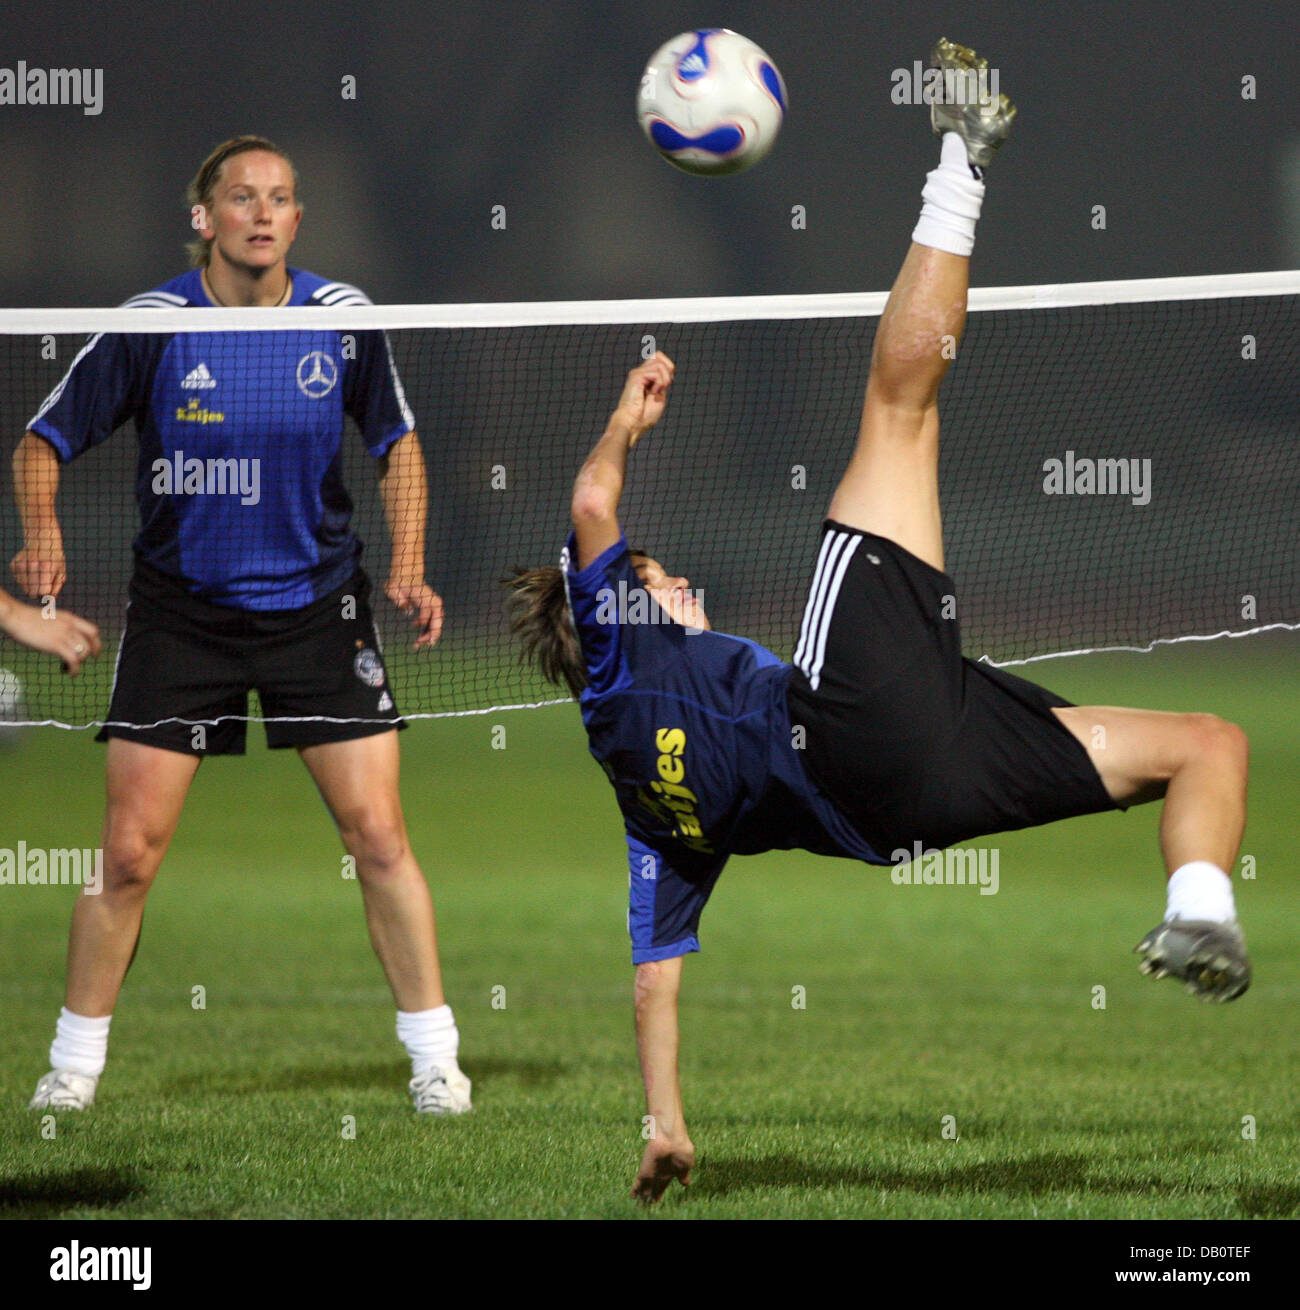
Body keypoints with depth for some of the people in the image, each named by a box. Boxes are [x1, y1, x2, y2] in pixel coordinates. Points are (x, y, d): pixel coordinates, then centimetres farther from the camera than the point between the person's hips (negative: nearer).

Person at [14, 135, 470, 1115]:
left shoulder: (342, 318, -5)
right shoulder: (152, 326, -11)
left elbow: (397, 442, 10)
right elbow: (44, 442, -3)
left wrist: (409, 571, -1)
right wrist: (42, 534, -21)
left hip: (316, 602, 1)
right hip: (180, 610, -1)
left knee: (377, 833, -5)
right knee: (130, 851, -4)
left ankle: (434, 1058, 7)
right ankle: (75, 1063, 12)